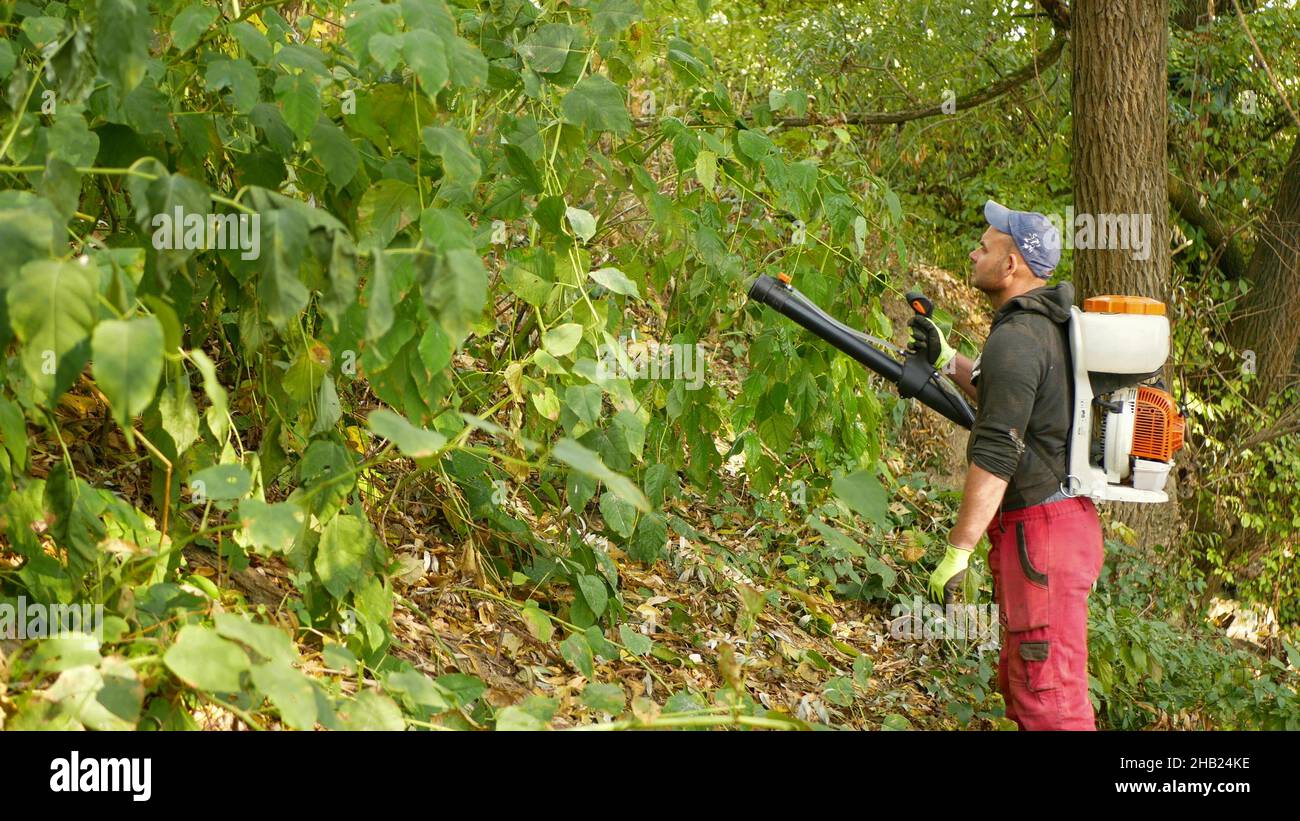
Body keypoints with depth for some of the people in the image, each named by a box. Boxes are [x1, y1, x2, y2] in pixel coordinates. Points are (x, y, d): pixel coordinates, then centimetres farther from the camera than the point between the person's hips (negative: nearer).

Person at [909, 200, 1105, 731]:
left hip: (1040, 531, -10)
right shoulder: (1053, 324, 13)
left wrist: (957, 553, -21)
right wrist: (946, 360, 22)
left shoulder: (1015, 339, -18)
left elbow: (994, 457, -23)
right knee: (1019, 684, 18)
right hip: (1067, 521, 10)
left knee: (1047, 695, -7)